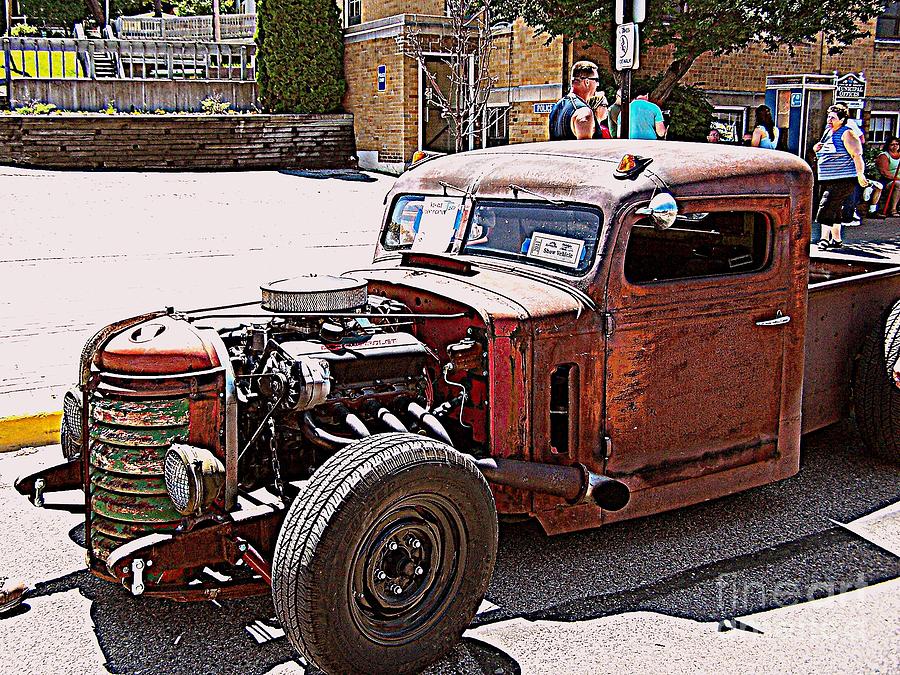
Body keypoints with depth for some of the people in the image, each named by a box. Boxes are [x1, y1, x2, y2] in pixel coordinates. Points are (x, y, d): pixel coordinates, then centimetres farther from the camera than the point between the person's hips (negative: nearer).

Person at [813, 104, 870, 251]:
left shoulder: (847, 134, -9)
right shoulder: (828, 132, 16)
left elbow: (857, 155, -16)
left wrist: (860, 174, -26)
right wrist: (817, 149, 7)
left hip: (843, 181, -8)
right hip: (826, 180, 8)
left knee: (827, 206, -18)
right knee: (834, 211, 12)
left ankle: (825, 238, -17)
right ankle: (837, 240, 21)